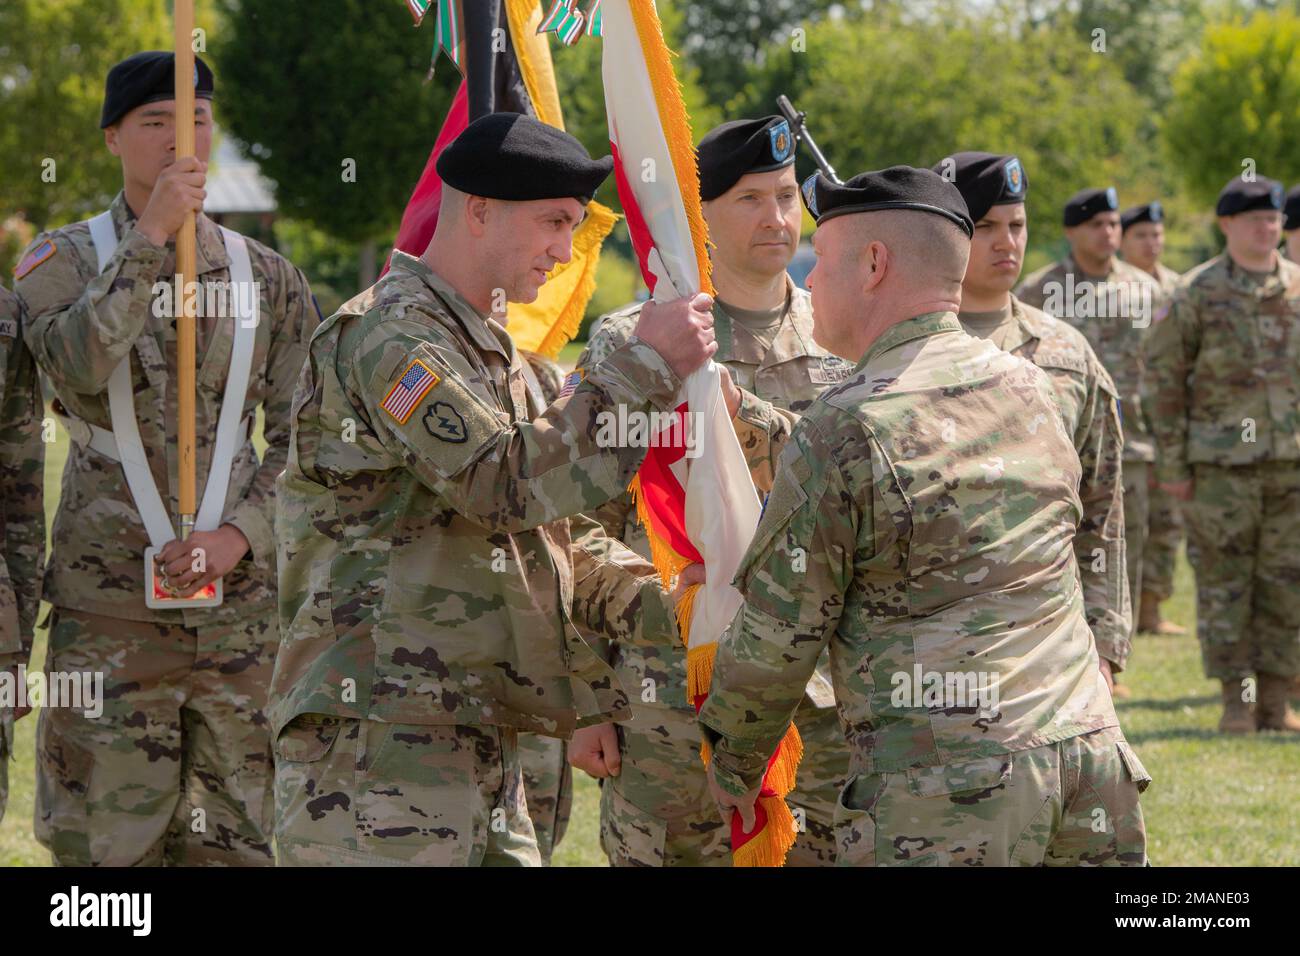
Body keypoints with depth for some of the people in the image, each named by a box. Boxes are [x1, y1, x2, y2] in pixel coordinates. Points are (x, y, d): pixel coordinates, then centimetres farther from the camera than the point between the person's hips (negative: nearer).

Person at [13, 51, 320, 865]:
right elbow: (79, 365, -18)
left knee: (232, 836, 5)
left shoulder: (267, 277, 10)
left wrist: (242, 532, -7)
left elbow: (306, 437, 9)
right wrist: (150, 238, -16)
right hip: (109, 596, -2)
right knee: (105, 835, -4)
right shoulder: (64, 261, 4)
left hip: (240, 592, 2)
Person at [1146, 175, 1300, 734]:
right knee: (1223, 582, 1)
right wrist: (1172, 463, -5)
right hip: (1220, 461, -3)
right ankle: (1236, 701, 8)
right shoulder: (1198, 293, -2)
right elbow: (1166, 376, -1)